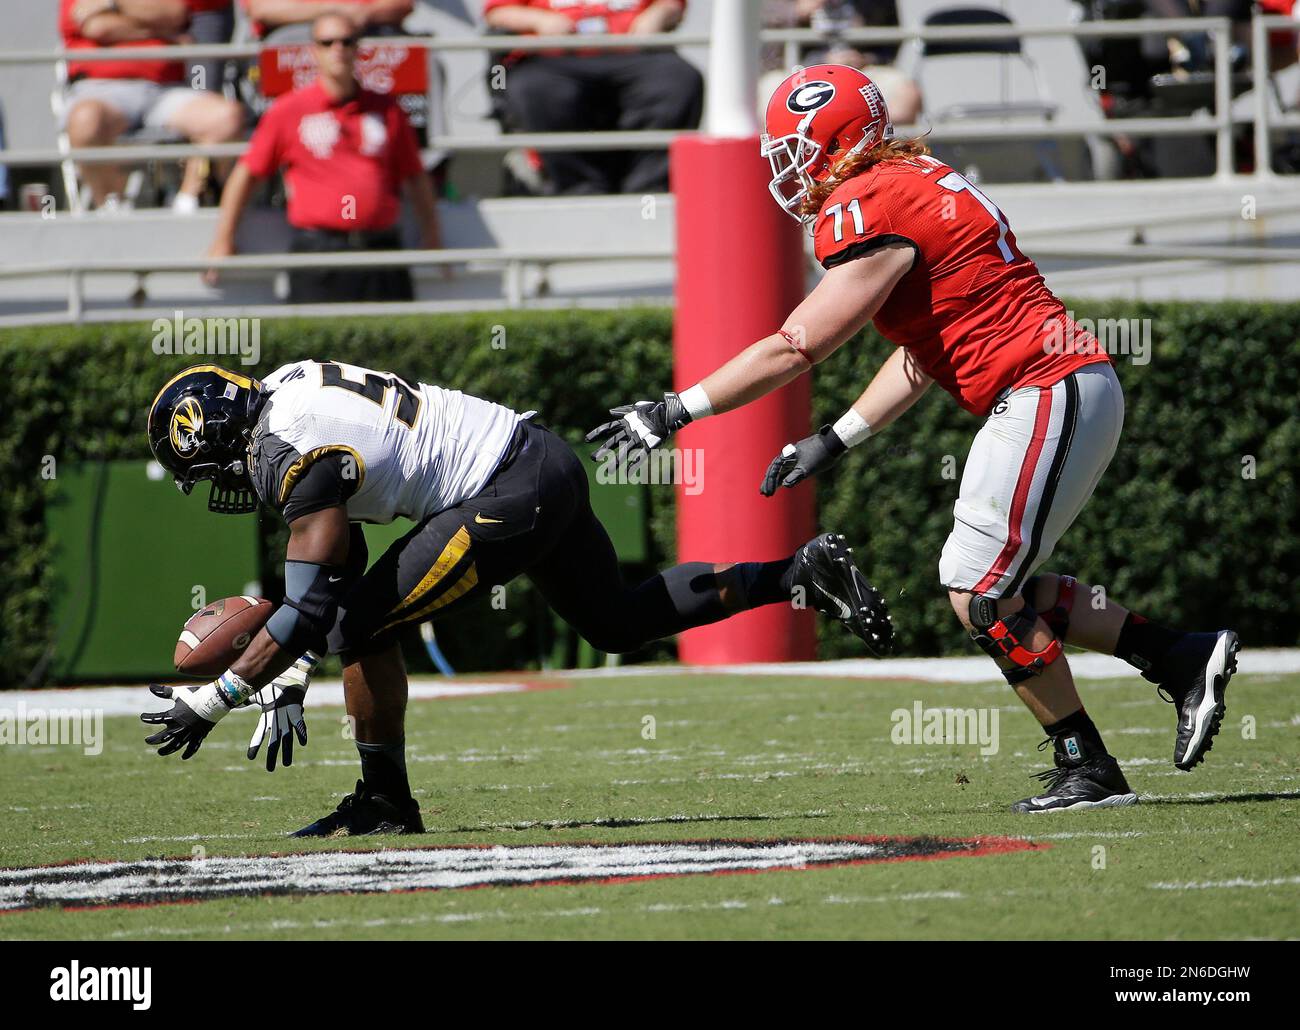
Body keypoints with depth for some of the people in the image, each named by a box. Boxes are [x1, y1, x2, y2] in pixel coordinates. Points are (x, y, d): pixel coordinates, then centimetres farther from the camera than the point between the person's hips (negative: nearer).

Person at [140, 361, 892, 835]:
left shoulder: (298, 453, -19)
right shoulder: (283, 396, 10)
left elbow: (311, 609, -22)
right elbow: (338, 564, 17)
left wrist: (212, 703, -17)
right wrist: (289, 685, 12)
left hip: (511, 496, -10)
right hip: (544, 462, 10)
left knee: (364, 626, -10)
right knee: (618, 622, 26)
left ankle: (386, 800, 2)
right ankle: (800, 574, 27)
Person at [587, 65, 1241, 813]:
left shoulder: (874, 211, -14)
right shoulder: (909, 187, 17)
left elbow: (797, 348, -13)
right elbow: (923, 358, 21)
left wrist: (676, 412, -8)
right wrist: (833, 443, 21)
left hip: (1048, 395, -10)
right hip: (1070, 389, 10)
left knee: (983, 596, -5)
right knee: (999, 587, 14)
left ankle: (1088, 770, 1)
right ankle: (1179, 659, 15)